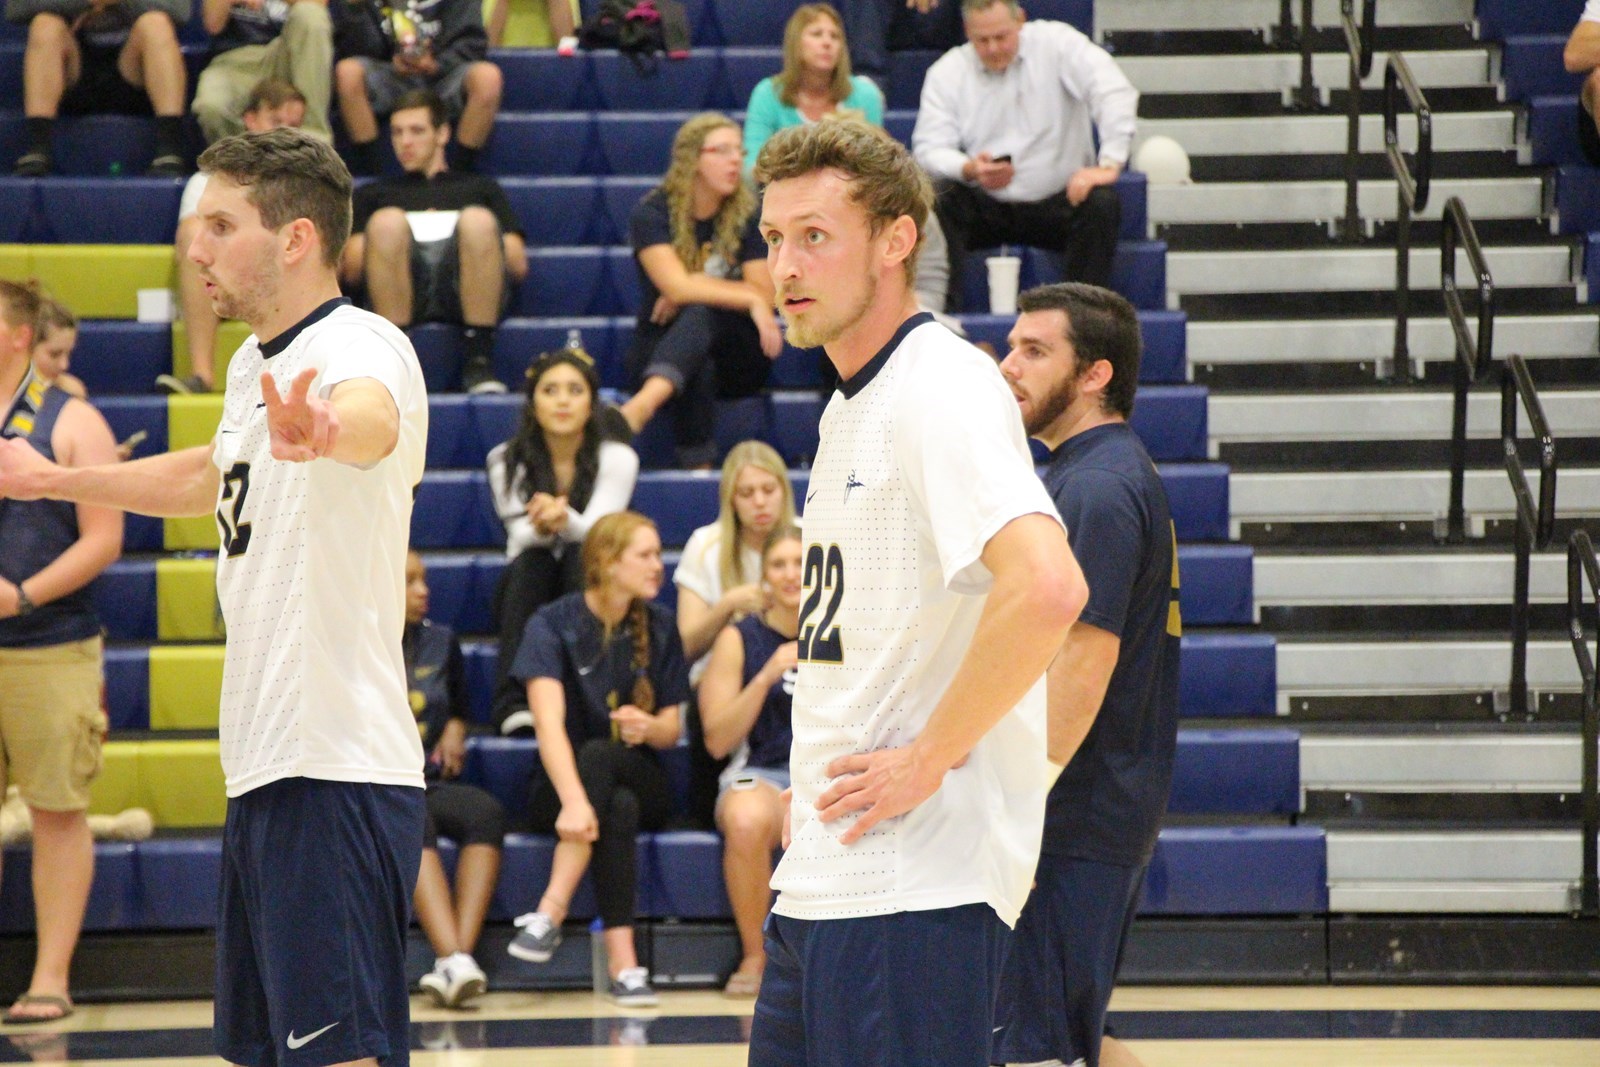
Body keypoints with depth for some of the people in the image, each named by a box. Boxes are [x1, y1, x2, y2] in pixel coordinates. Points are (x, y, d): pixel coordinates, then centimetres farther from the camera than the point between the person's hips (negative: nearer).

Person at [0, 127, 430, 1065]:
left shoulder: (360, 346, -14)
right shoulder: (254, 363, 16)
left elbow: (371, 415, -40)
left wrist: (321, 429, -63)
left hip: (336, 775, -10)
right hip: (265, 771, 10)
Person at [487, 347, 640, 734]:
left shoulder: (617, 458, -6)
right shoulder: (507, 461, -3)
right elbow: (521, 534, -16)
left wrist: (563, 519, -45)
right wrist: (541, 527, -42)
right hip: (528, 595, 1)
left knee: (582, 554, -31)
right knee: (532, 559, -31)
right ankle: (514, 700, -43)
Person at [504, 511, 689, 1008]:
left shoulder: (658, 628, 5)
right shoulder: (553, 625, -9)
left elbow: (671, 729, 9)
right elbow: (549, 721, -24)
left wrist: (650, 727, -18)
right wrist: (574, 801, -41)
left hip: (641, 781, 2)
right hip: (558, 788, -2)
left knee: (598, 754, -34)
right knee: (618, 809, -37)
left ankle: (551, 911, -44)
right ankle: (623, 964, -43)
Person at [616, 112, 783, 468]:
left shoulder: (747, 216, 3)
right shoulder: (651, 214, -6)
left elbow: (765, 296, -5)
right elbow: (676, 286, -20)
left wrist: (694, 294, -13)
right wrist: (749, 299, -22)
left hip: (738, 357, 1)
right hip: (662, 345, -1)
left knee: (700, 313, -36)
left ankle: (645, 402, -65)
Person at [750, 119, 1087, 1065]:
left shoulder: (940, 390, -14)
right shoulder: (852, 406, 17)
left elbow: (1047, 588, -29)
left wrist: (930, 758, -20)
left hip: (913, 881, -10)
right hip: (823, 880, 10)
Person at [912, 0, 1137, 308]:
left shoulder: (1055, 43, -5)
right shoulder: (946, 72, 1)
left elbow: (1116, 92, -17)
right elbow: (929, 148, -7)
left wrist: (1109, 165, -29)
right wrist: (970, 169, -30)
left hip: (1058, 201, -1)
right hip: (985, 207, 1)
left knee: (1101, 204, -31)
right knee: (936, 199, -28)